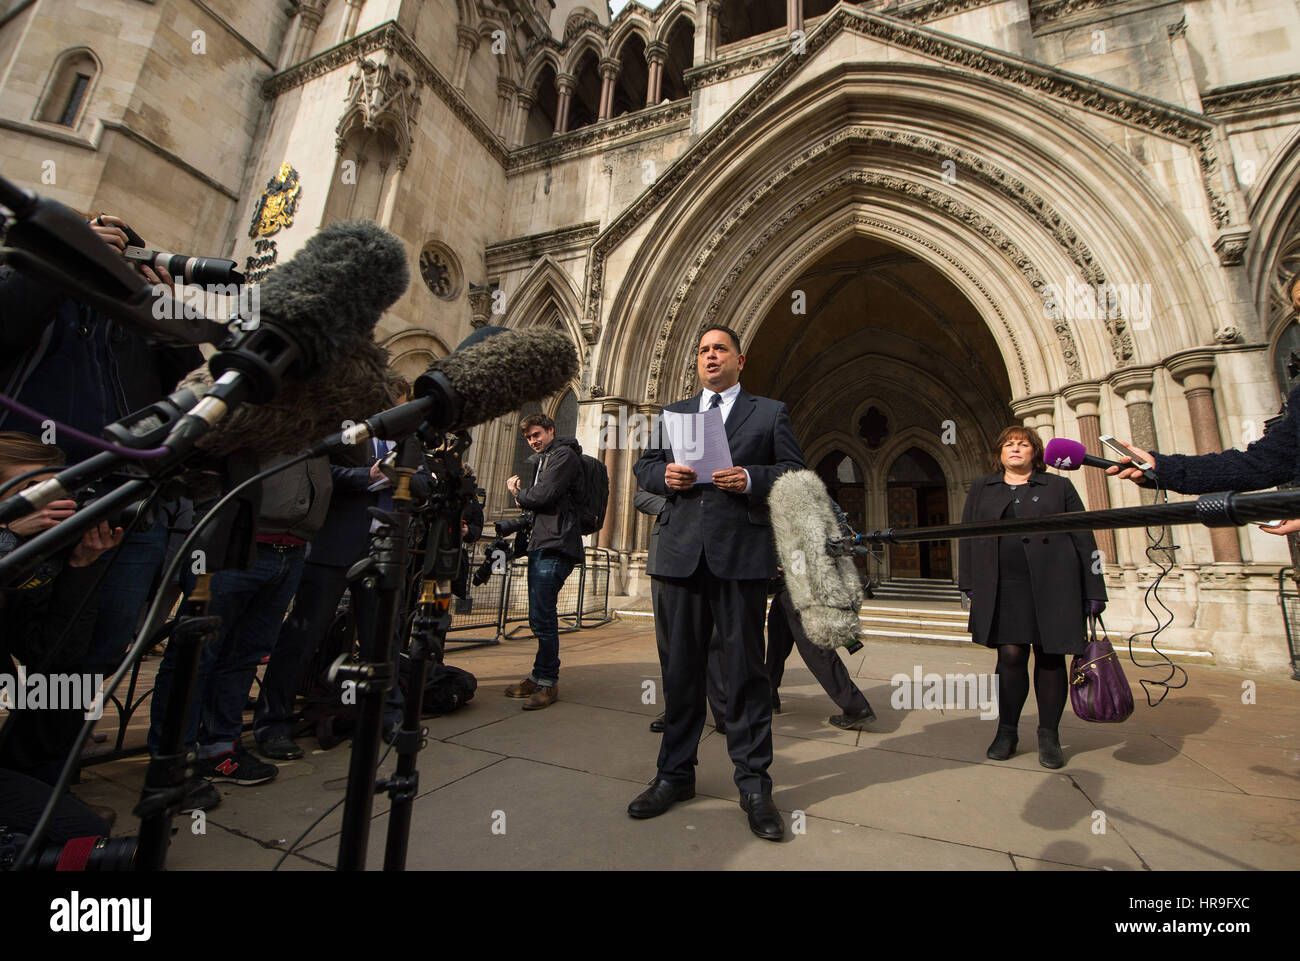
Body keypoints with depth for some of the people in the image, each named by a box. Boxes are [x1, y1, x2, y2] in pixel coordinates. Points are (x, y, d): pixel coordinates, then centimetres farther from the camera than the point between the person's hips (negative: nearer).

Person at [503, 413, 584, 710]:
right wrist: (521, 491, 0)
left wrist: (518, 493, 2)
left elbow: (543, 496, -17)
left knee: (543, 617, -8)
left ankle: (547, 682, 4)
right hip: (541, 544, 10)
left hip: (555, 546, -10)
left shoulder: (564, 455, -6)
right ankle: (539, 677, 23)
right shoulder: (543, 459, 25)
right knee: (540, 618, 13)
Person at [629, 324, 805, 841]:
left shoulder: (770, 412, 11)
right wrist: (664, 474, -5)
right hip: (681, 553, 3)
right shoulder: (674, 412, 19)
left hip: (741, 555, -2)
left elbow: (795, 472, 5)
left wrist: (751, 479, -13)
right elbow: (643, 465, 17)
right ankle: (675, 773, 27)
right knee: (681, 666, 11)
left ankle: (753, 783, 21)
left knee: (745, 669, 4)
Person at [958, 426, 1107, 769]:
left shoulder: (1059, 486, 11)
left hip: (1053, 586, 0)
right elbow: (967, 537, 11)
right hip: (1004, 587, 0)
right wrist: (970, 583, 3)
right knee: (1011, 655, -2)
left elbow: (1084, 539, 7)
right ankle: (1007, 730, 14)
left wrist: (1094, 590, 1)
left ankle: (1049, 735, 20)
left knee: (1050, 658, 5)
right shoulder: (981, 489, 14)